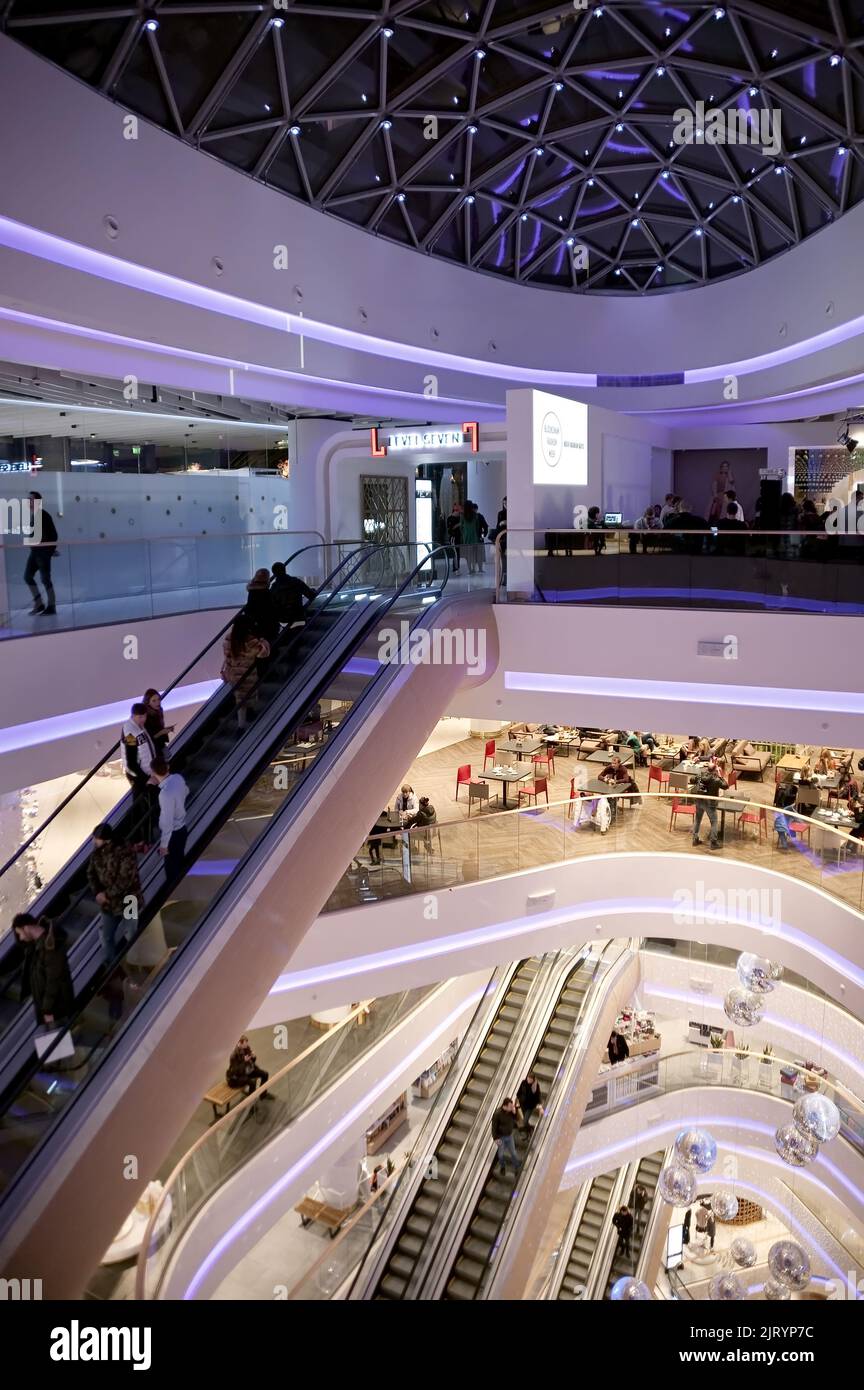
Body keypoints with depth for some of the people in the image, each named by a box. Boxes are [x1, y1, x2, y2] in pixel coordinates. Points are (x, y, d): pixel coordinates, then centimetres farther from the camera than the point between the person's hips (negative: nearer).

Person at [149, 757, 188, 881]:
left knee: (171, 867, 16)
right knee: (179, 861, 30)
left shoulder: (166, 794, -37)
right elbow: (186, 792, 12)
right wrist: (160, 783, 11)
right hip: (182, 828, 8)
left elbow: (167, 822, -30)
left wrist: (163, 844, -17)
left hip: (172, 833, -8)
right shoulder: (178, 778, -13)